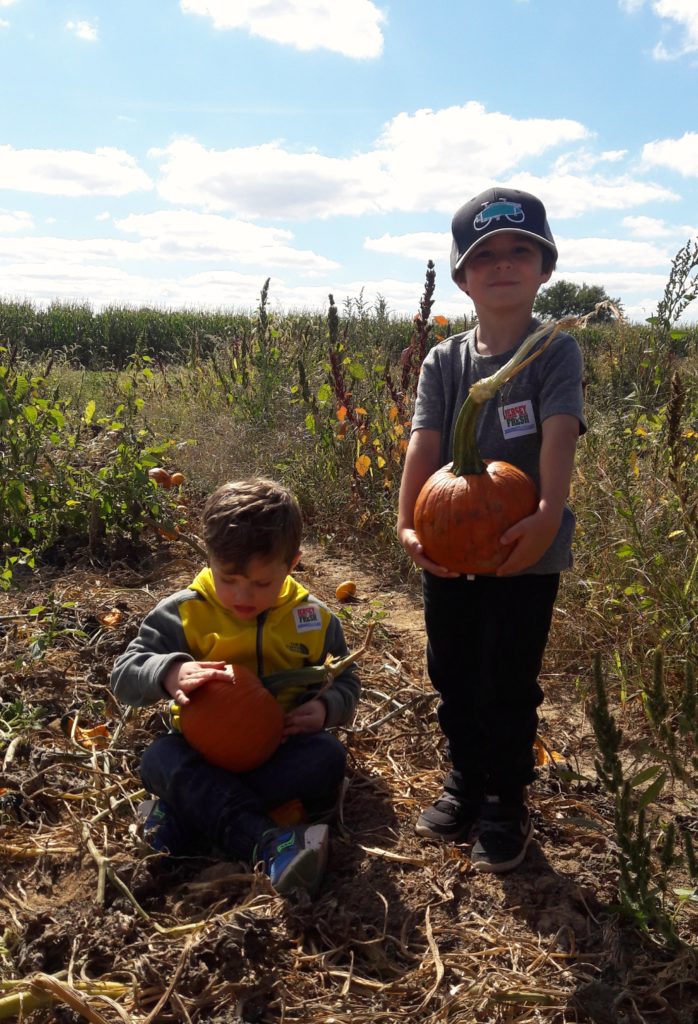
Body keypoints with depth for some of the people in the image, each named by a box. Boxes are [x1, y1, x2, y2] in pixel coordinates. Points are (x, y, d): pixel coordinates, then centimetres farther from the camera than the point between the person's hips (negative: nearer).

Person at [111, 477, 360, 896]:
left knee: (328, 756, -30)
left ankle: (185, 816, -27)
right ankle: (269, 842, -45)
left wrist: (325, 708, -16)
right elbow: (125, 674, -9)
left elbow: (345, 683, 9)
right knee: (160, 759, -32)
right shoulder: (183, 614, -6)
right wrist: (170, 673, -33)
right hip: (205, 752, -1)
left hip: (281, 750, 1)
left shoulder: (314, 618, -1)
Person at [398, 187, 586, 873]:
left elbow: (559, 435, -22)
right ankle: (465, 783, 40)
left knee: (507, 687, 6)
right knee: (452, 677, 16)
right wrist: (407, 524, -23)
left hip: (525, 552, -3)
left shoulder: (555, 352, -7)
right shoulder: (443, 362, 2)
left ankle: (507, 806, 29)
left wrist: (548, 512, -38)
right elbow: (423, 445, -9)